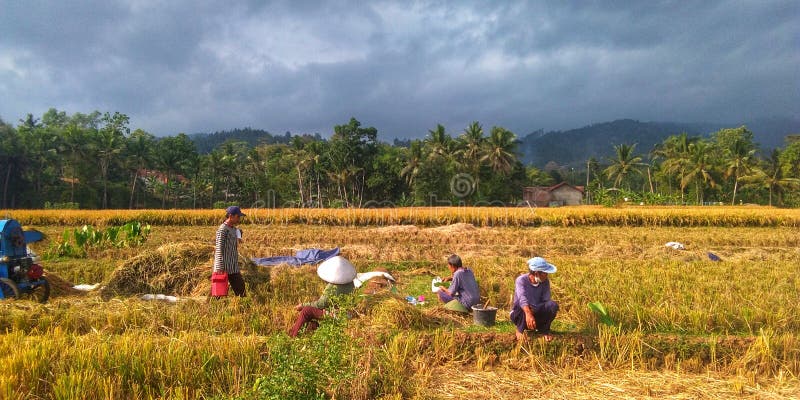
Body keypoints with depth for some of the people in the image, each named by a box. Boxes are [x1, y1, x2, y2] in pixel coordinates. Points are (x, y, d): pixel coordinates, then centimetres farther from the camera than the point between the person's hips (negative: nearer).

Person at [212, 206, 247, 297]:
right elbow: (219, 249, -17)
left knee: (240, 288, 7)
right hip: (225, 267, -9)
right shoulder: (222, 229, -12)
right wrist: (220, 268, -20)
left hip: (234, 267, 9)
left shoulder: (234, 229, 14)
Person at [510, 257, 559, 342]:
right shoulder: (521, 280, -20)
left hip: (536, 314, 3)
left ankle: (544, 330, -3)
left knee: (553, 305, -24)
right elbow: (522, 298, -37)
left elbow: (546, 300, -15)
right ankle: (520, 330, -11)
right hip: (519, 314, -3)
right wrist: (528, 314, -56)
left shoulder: (545, 282, -6)